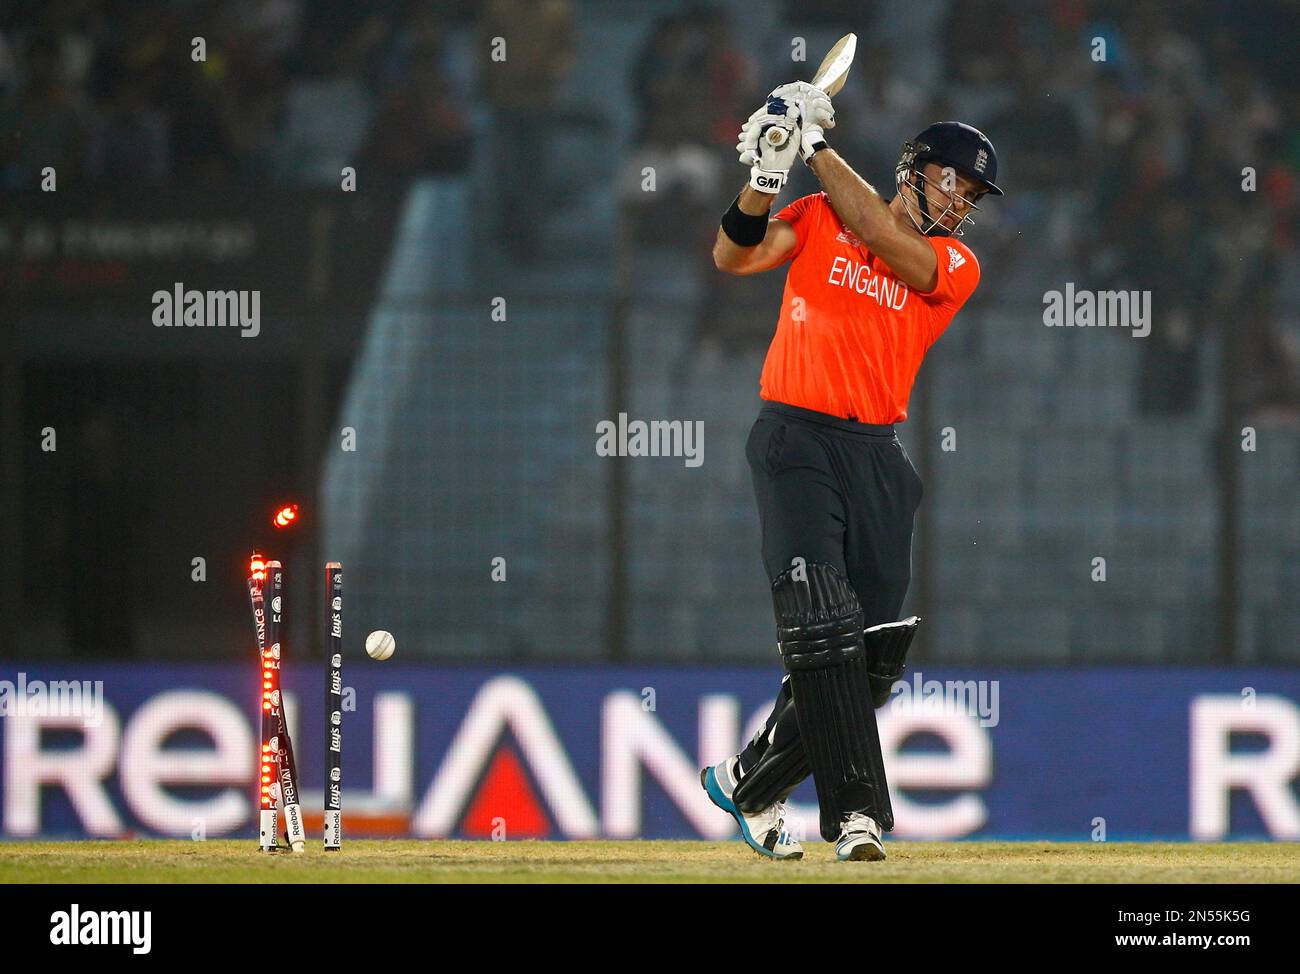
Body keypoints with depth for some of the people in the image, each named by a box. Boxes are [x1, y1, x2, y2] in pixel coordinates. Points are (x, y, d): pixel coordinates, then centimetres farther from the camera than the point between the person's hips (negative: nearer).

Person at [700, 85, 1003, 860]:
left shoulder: (957, 265, 8)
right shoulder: (818, 220, 8)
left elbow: (884, 238, -10)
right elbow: (735, 255, -4)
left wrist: (819, 146, -9)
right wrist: (767, 174, -18)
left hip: (878, 456, 3)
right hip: (798, 440, -3)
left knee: (874, 655, 2)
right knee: (822, 631, -16)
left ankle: (750, 782, 22)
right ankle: (856, 813, -18)